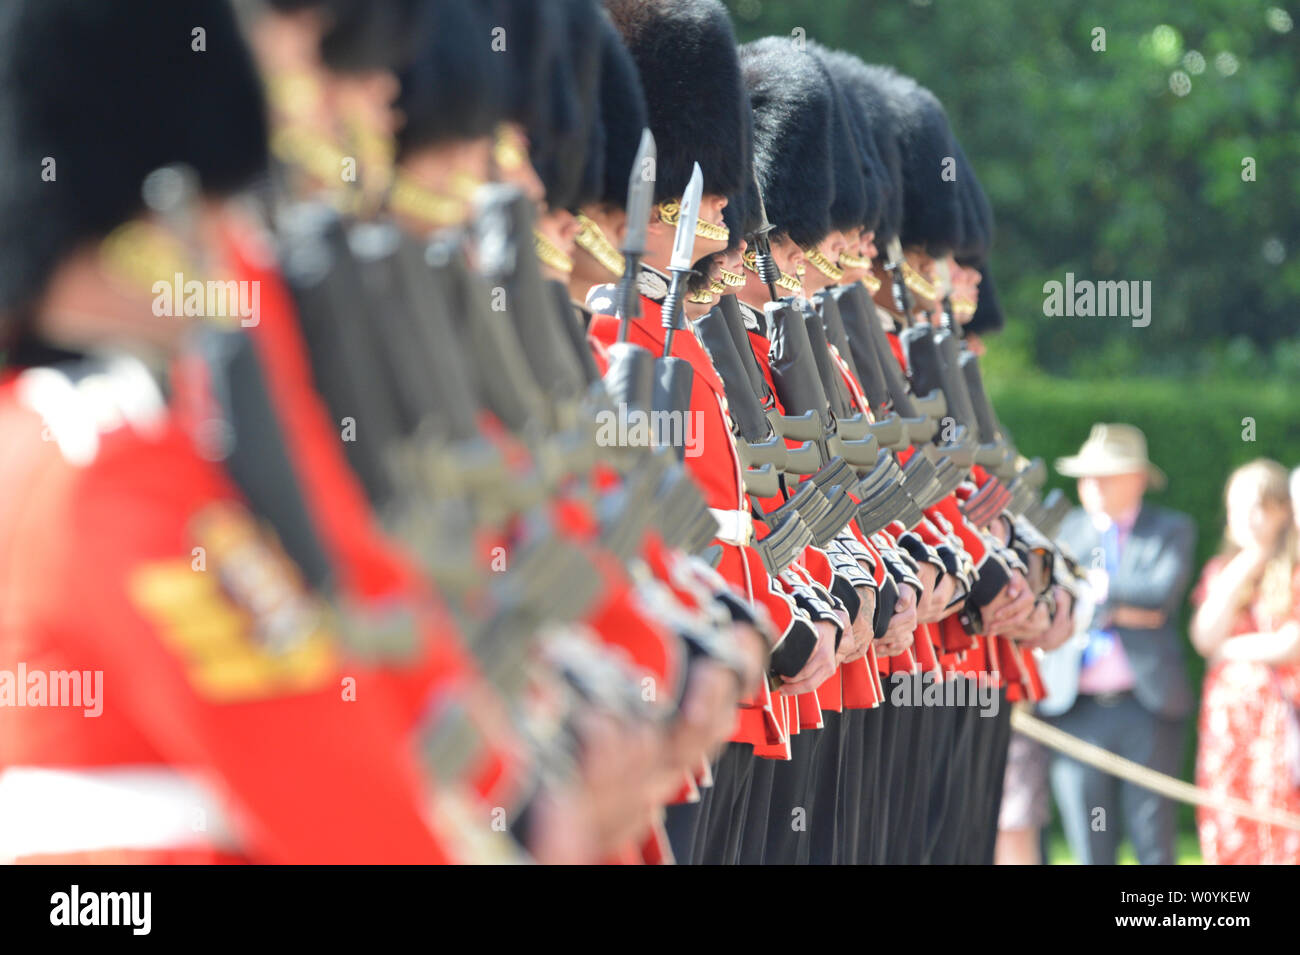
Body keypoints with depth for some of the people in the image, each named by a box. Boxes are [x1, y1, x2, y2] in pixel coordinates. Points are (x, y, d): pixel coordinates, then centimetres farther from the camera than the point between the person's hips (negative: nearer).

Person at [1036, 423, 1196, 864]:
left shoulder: (1171, 529, 7)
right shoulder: (1070, 528, 14)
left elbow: (1163, 592, -10)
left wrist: (1094, 584, -7)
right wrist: (1118, 610, -10)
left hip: (1147, 709, -2)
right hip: (1077, 708, 2)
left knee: (1153, 843, -1)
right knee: (1089, 850, 2)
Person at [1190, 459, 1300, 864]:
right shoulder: (1220, 571, 16)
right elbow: (1205, 636, 1)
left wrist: (1228, 649, 3)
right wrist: (1244, 568, -2)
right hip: (1227, 716, 4)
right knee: (1228, 841, -2)